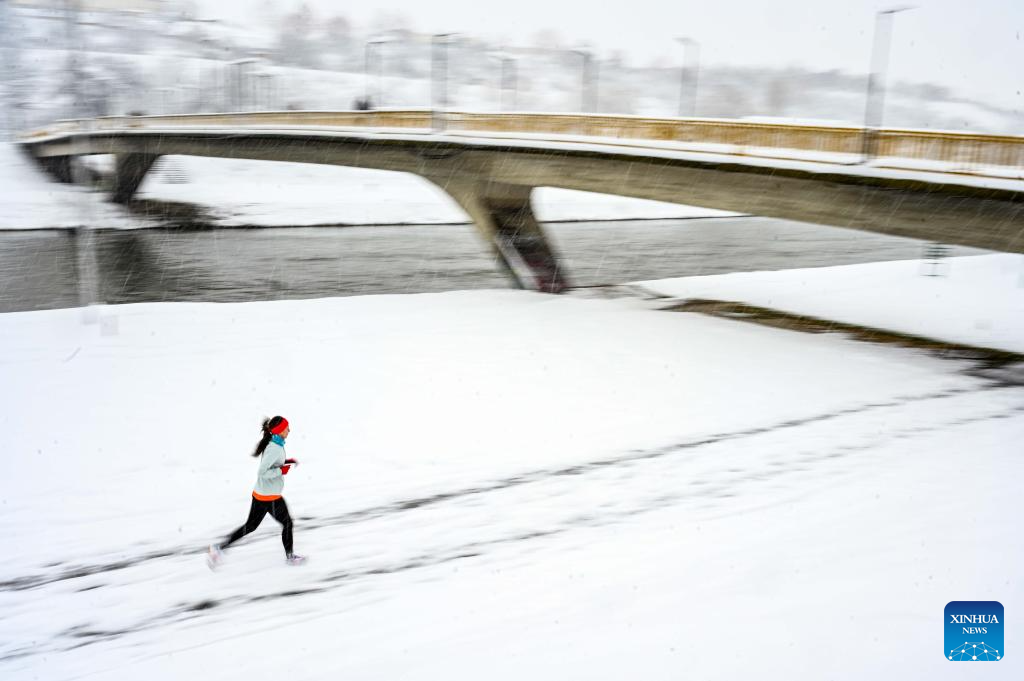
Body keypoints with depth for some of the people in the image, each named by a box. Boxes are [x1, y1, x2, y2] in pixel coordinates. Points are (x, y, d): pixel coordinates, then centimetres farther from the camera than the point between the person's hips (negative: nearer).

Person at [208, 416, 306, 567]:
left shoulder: (271, 444, 5)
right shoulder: (275, 449, -24)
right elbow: (262, 472, -27)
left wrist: (286, 462, 9)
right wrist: (282, 470, -19)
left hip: (259, 493, 9)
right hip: (270, 497, -9)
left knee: (250, 526, 16)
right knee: (287, 523, 11)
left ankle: (219, 547, 14)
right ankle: (290, 556, 26)